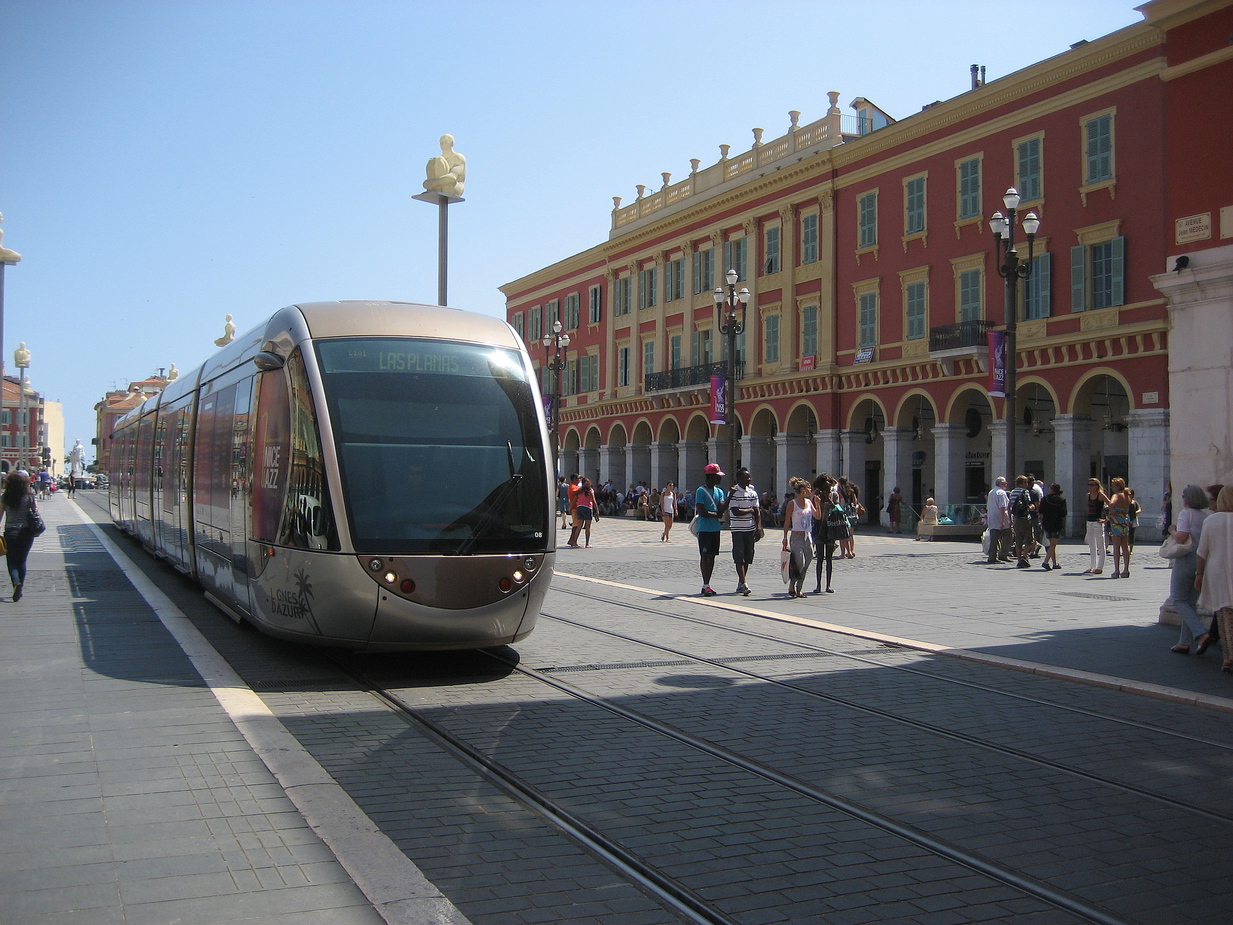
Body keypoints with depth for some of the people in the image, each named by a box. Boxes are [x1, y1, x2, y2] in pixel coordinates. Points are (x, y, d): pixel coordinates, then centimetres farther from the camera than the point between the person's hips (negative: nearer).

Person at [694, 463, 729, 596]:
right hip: (704, 529, -7)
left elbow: (721, 510, 0)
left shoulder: (719, 491, 13)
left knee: (712, 556, 8)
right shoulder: (701, 491, -10)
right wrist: (717, 514, -5)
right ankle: (706, 585, -5)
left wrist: (729, 498, -13)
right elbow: (702, 512, -17)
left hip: (715, 529, 7)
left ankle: (707, 584, 13)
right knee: (705, 556, -6)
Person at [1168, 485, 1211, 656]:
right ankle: (1185, 643, 12)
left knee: (1179, 600, 1)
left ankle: (1201, 634, -18)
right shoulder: (1207, 516, 9)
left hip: (1187, 559, -6)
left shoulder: (1186, 513, -9)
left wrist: (1173, 532, -1)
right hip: (1203, 562, 6)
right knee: (1191, 602, 12)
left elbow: (1182, 536, -21)